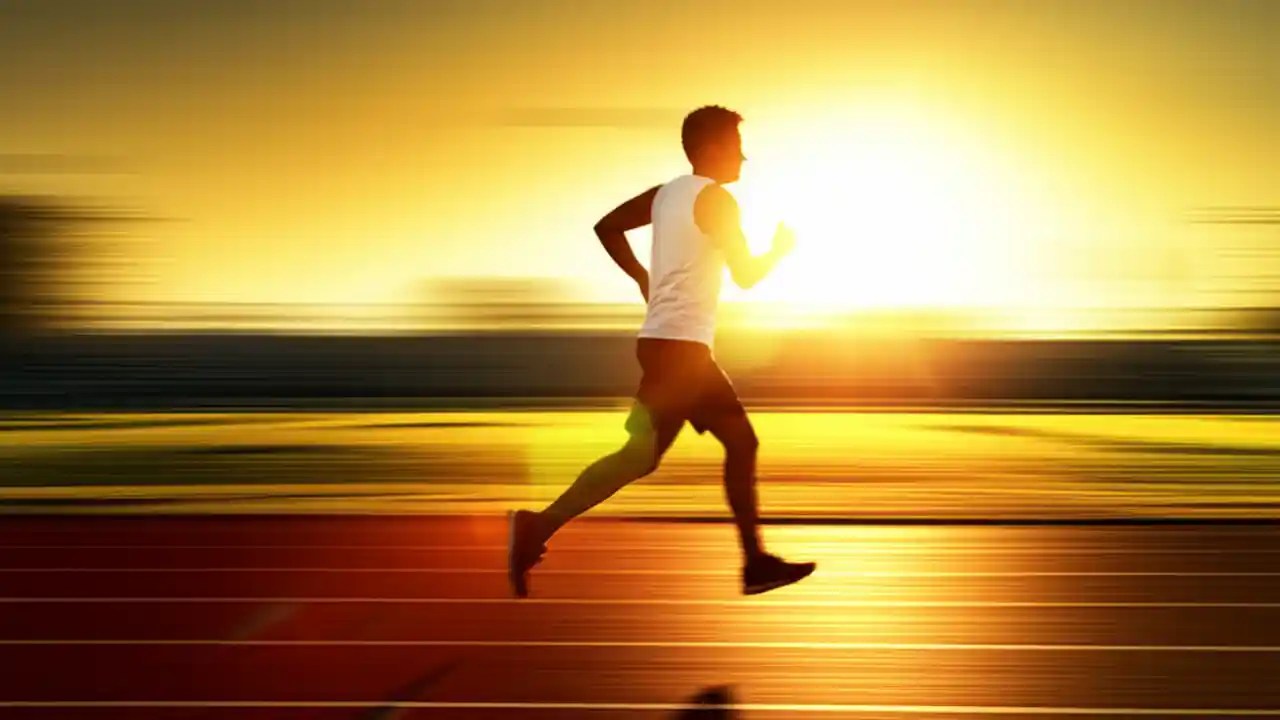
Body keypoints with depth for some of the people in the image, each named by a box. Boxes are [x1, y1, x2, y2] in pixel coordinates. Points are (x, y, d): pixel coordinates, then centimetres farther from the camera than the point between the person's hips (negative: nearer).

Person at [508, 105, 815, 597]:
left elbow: (607, 226, 16)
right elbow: (746, 275, -9)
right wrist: (780, 248, 10)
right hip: (680, 344, -10)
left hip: (669, 341, 10)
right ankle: (541, 525, -17)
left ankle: (756, 563, 16)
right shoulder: (715, 198, -8)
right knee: (643, 453, -14)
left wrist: (642, 278, 20)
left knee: (740, 441, 12)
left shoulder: (667, 193, 15)